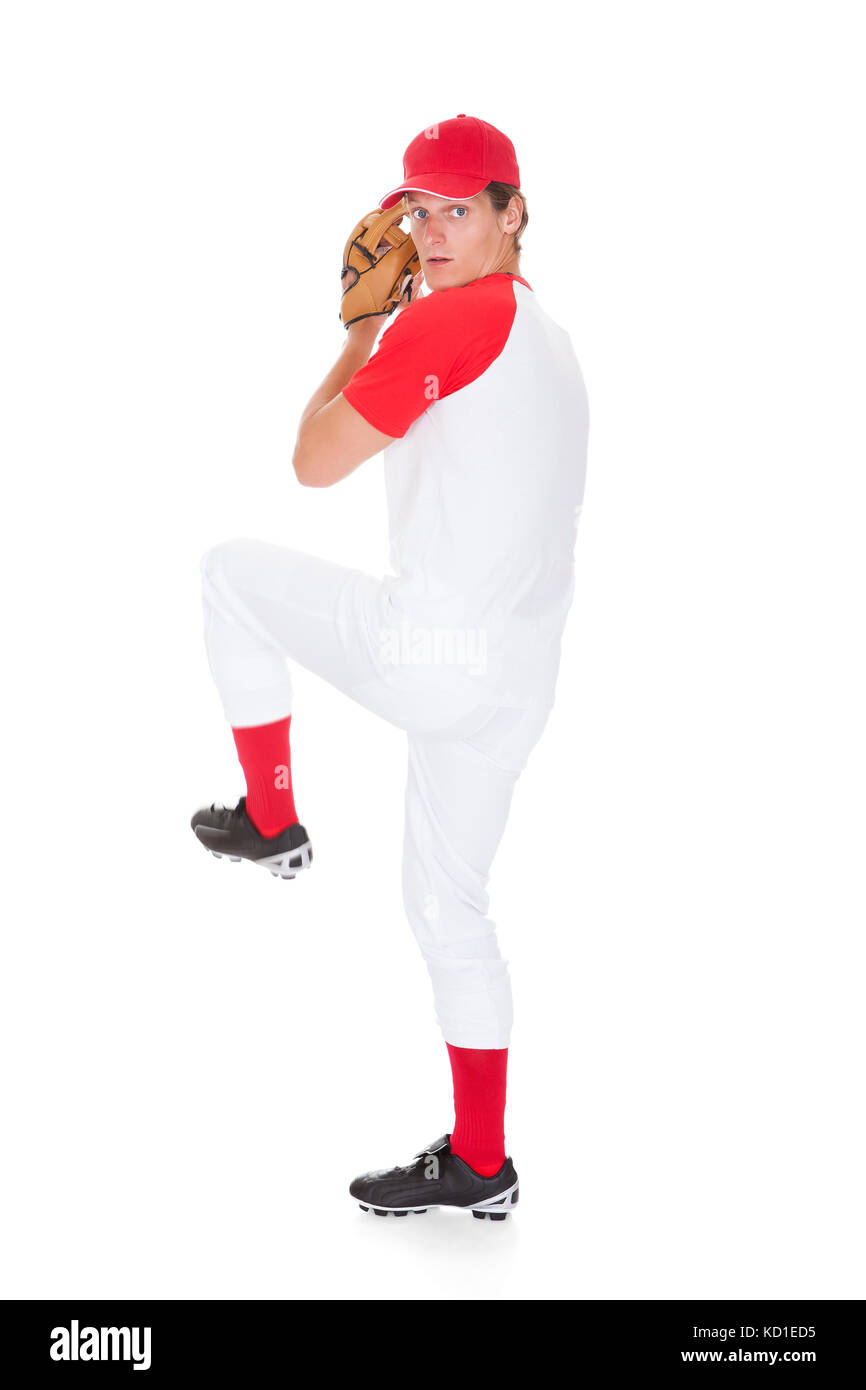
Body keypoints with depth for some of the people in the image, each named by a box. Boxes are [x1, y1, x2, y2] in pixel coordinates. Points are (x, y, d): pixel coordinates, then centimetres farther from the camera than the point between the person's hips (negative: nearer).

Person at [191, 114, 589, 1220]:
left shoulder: (447, 317, -12)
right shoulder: (549, 340, 18)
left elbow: (316, 461, -9)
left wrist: (360, 328, 4)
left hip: (429, 656, -9)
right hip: (521, 677, 9)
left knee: (232, 571, 14)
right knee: (449, 903, 19)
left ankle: (269, 818, 19)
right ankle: (479, 1164, 24)